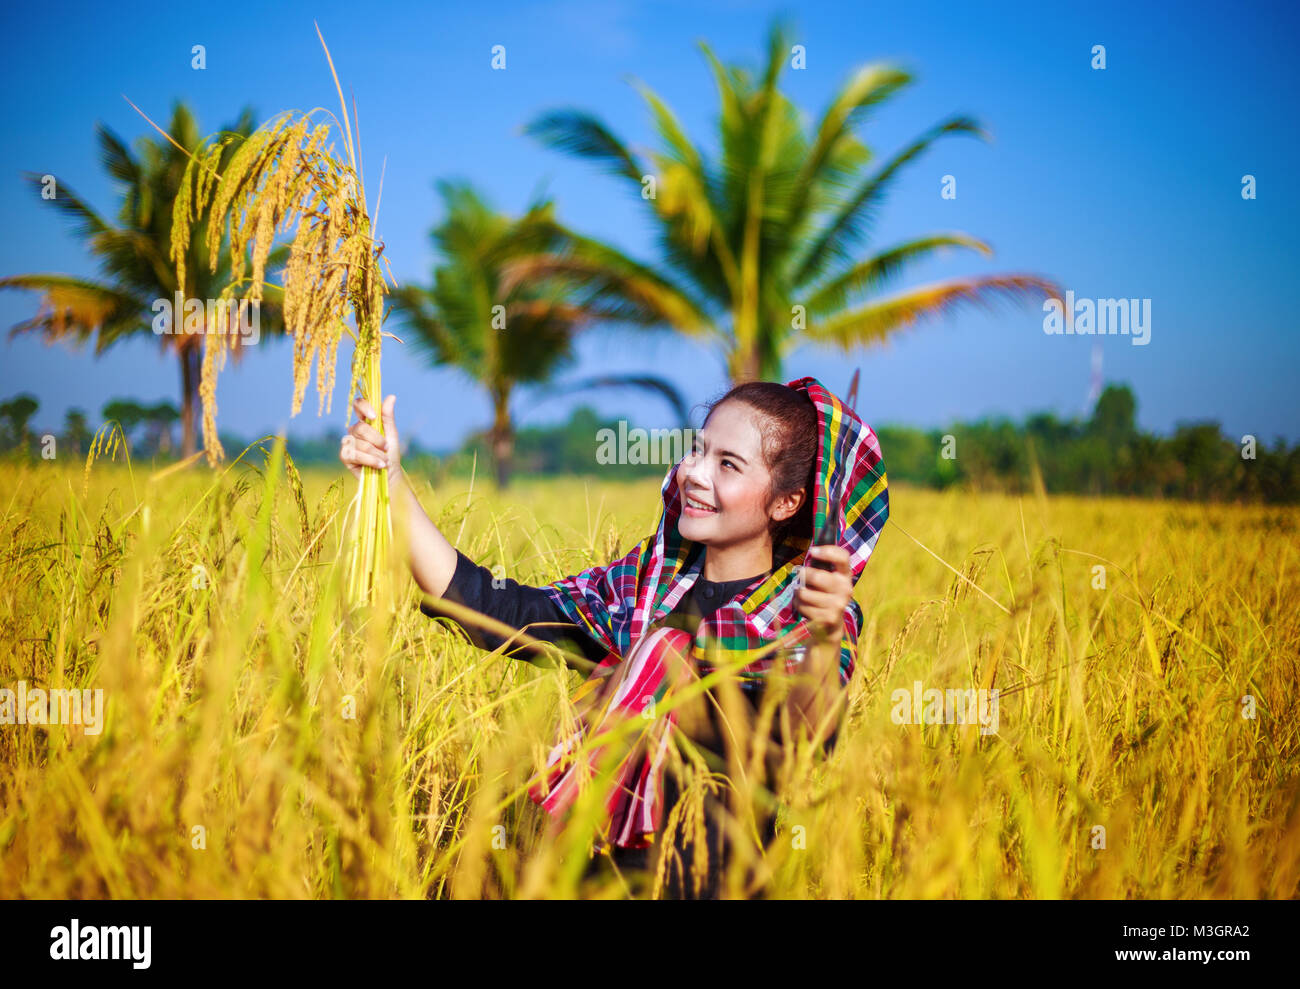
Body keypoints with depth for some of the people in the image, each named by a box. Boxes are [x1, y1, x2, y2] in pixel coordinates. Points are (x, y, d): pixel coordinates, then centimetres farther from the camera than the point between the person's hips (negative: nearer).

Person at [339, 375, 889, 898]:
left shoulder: (809, 613, -3)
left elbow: (805, 739, -22)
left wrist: (826, 642, -43)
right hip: (599, 870, 2)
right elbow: (496, 612, 7)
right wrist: (392, 482, 3)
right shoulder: (639, 583, 11)